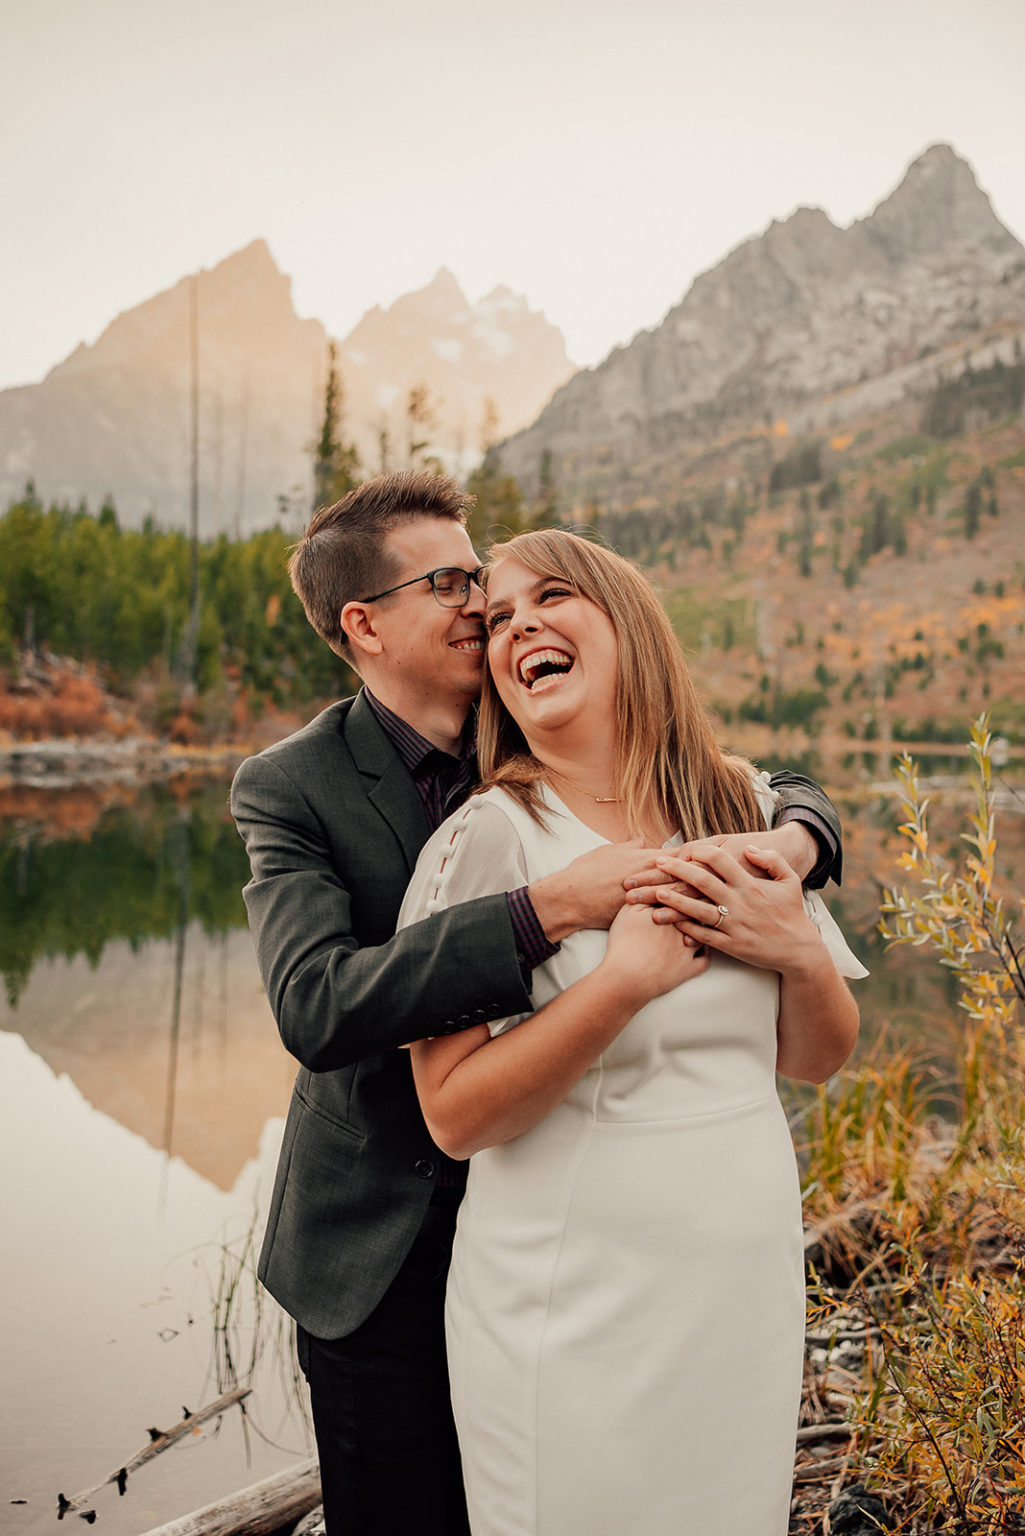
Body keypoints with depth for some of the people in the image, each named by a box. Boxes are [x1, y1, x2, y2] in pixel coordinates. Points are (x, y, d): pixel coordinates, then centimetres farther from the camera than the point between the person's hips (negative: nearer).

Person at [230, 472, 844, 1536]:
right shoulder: (291, 788, -14)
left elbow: (787, 795, 2)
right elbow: (315, 1005, -30)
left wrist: (789, 841, -23)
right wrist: (546, 911, -39)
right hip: (381, 1251, -3)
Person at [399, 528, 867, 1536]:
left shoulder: (742, 807, 0)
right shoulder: (487, 838, -14)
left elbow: (816, 1060, 7)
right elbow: (455, 1116, -17)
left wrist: (800, 953, -13)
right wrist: (626, 979, -25)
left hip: (748, 1293, 5)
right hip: (574, 1314, -4)